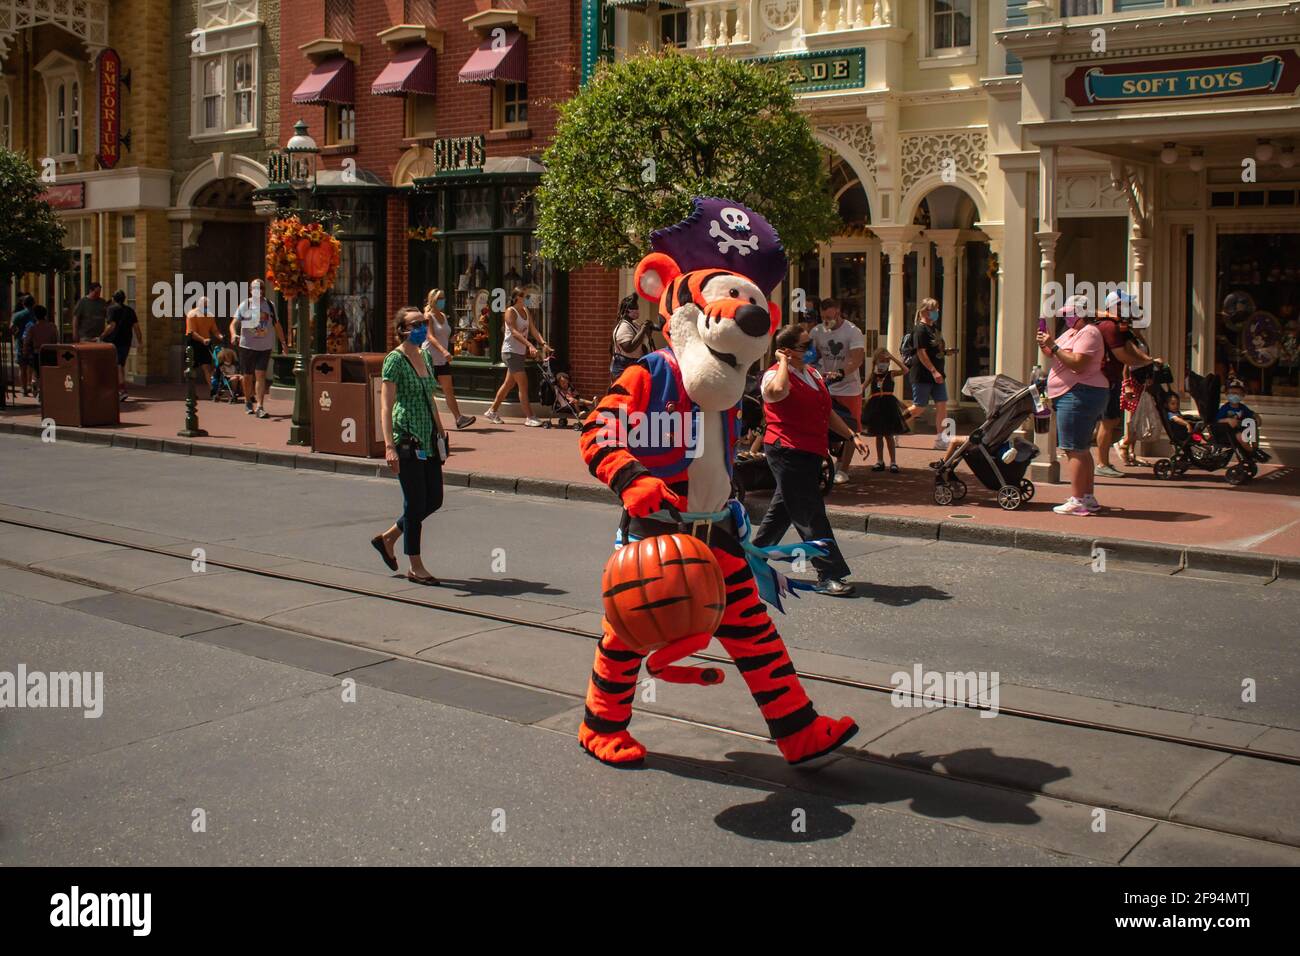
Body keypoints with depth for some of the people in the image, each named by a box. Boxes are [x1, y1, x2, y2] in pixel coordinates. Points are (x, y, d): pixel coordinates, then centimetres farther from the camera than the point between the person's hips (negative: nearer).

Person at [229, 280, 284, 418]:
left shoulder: (269, 305, 7)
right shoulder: (245, 305, 1)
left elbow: (276, 325, 16)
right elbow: (234, 323, -3)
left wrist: (283, 342, 10)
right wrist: (234, 334, -23)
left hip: (265, 346, 0)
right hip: (247, 345, 0)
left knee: (260, 375, -9)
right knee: (247, 376, 9)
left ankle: (260, 407, -13)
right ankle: (248, 402, 31)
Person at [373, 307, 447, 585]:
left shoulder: (425, 356, 12)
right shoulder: (395, 359, -11)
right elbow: (387, 407, -16)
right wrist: (389, 446, -24)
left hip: (428, 439, 8)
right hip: (406, 439, -8)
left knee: (434, 500, 10)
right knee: (416, 503, -2)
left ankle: (387, 538, 29)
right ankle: (415, 567, 11)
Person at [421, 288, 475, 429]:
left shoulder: (443, 316, 14)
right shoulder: (428, 316, -8)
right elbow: (431, 337, -19)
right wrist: (443, 351, -32)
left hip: (442, 359, 7)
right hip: (430, 358, -6)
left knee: (449, 390, 0)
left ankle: (458, 418, -8)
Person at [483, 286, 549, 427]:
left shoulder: (526, 311, 12)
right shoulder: (510, 311, -12)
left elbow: (533, 330, 7)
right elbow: (514, 332, -23)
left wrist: (543, 343, -9)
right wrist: (530, 345, -34)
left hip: (520, 352, 8)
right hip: (510, 352, -8)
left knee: (509, 384, 14)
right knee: (523, 384, -11)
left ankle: (492, 412, 26)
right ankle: (529, 417, -9)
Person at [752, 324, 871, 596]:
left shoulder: (813, 374, 16)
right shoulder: (775, 375, -13)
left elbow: (827, 412, 23)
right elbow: (778, 391, -39)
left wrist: (852, 435, 15)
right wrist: (783, 361, -22)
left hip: (810, 453, 9)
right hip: (787, 451, -9)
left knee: (782, 509, 17)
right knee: (810, 514, -7)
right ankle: (829, 575, -5)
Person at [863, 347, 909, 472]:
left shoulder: (891, 374, 0)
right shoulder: (872, 375, 6)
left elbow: (905, 370, -14)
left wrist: (893, 358, -15)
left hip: (889, 405, -2)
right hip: (876, 406, 2)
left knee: (889, 435, 1)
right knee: (878, 436, 10)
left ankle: (893, 462, 7)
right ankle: (880, 461, 20)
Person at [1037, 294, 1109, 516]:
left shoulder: (1088, 333, -12)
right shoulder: (1072, 332, 19)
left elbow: (1078, 364, -25)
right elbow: (1057, 357, 21)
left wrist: (1053, 346, -22)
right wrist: (1045, 346, 3)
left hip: (1080, 395, -11)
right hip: (1073, 395, 11)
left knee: (1075, 449, -11)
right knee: (1081, 449, 14)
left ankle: (1077, 500, -10)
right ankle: (1088, 497, 20)